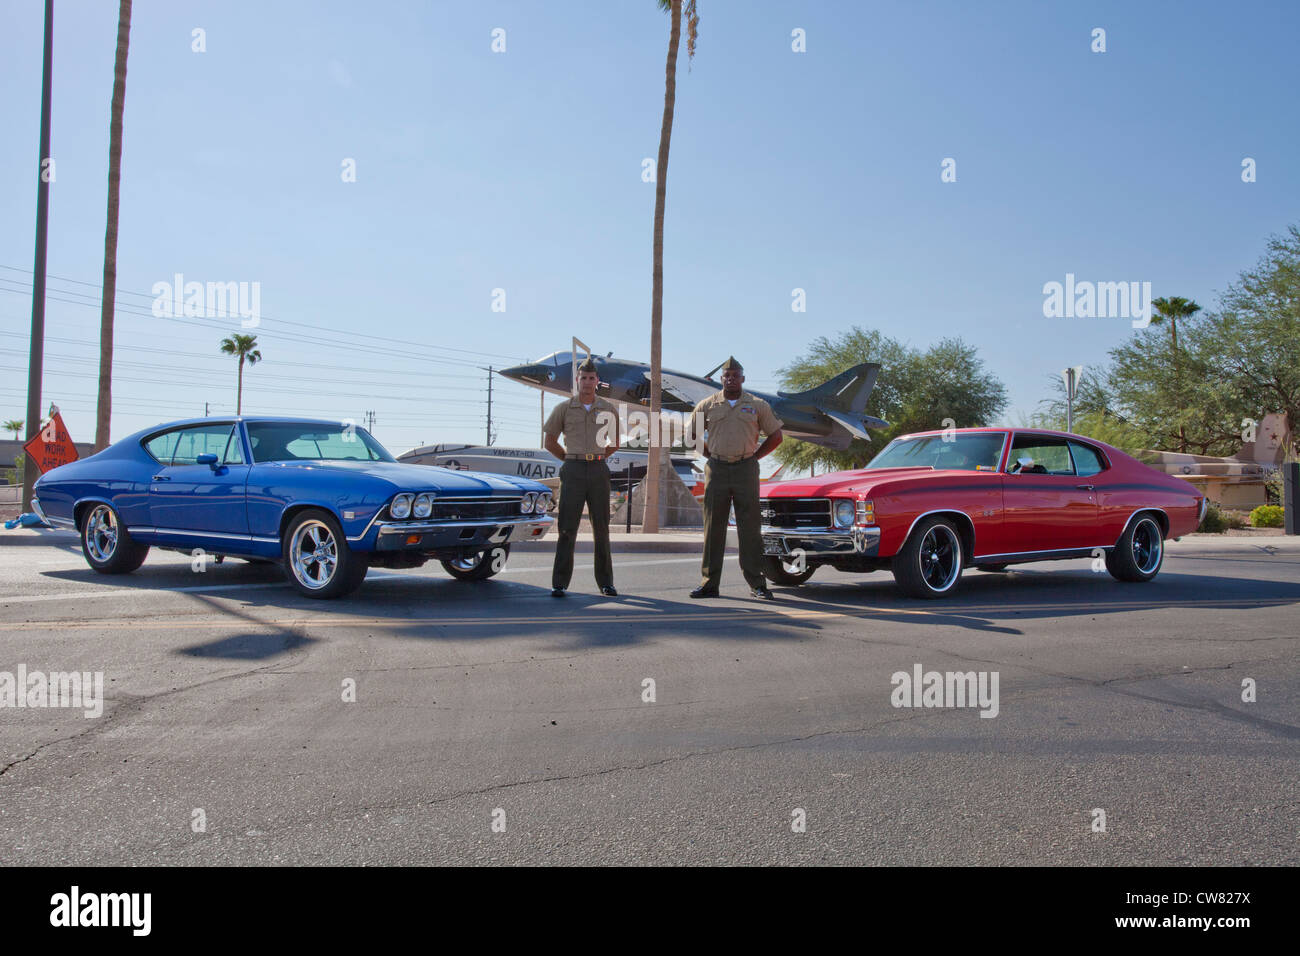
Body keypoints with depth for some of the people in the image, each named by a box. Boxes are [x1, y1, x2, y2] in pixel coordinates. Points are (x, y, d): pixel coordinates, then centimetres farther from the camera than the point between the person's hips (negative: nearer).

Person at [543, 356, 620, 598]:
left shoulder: (609, 410, 7)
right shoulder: (563, 408, 3)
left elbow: (615, 443, 20)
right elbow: (550, 442, 11)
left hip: (599, 471, 2)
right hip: (573, 471, -2)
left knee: (601, 528, 5)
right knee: (567, 528, -4)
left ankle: (605, 582, 12)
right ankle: (559, 584, 0)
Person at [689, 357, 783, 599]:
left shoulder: (757, 406, 5)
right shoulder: (707, 405, 7)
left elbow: (775, 436, 11)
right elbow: (692, 434, 18)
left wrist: (753, 456, 4)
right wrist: (710, 455, 9)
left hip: (745, 470, -1)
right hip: (717, 470, 1)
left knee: (750, 528, -1)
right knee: (713, 527, 2)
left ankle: (757, 584, 4)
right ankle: (709, 583, 8)